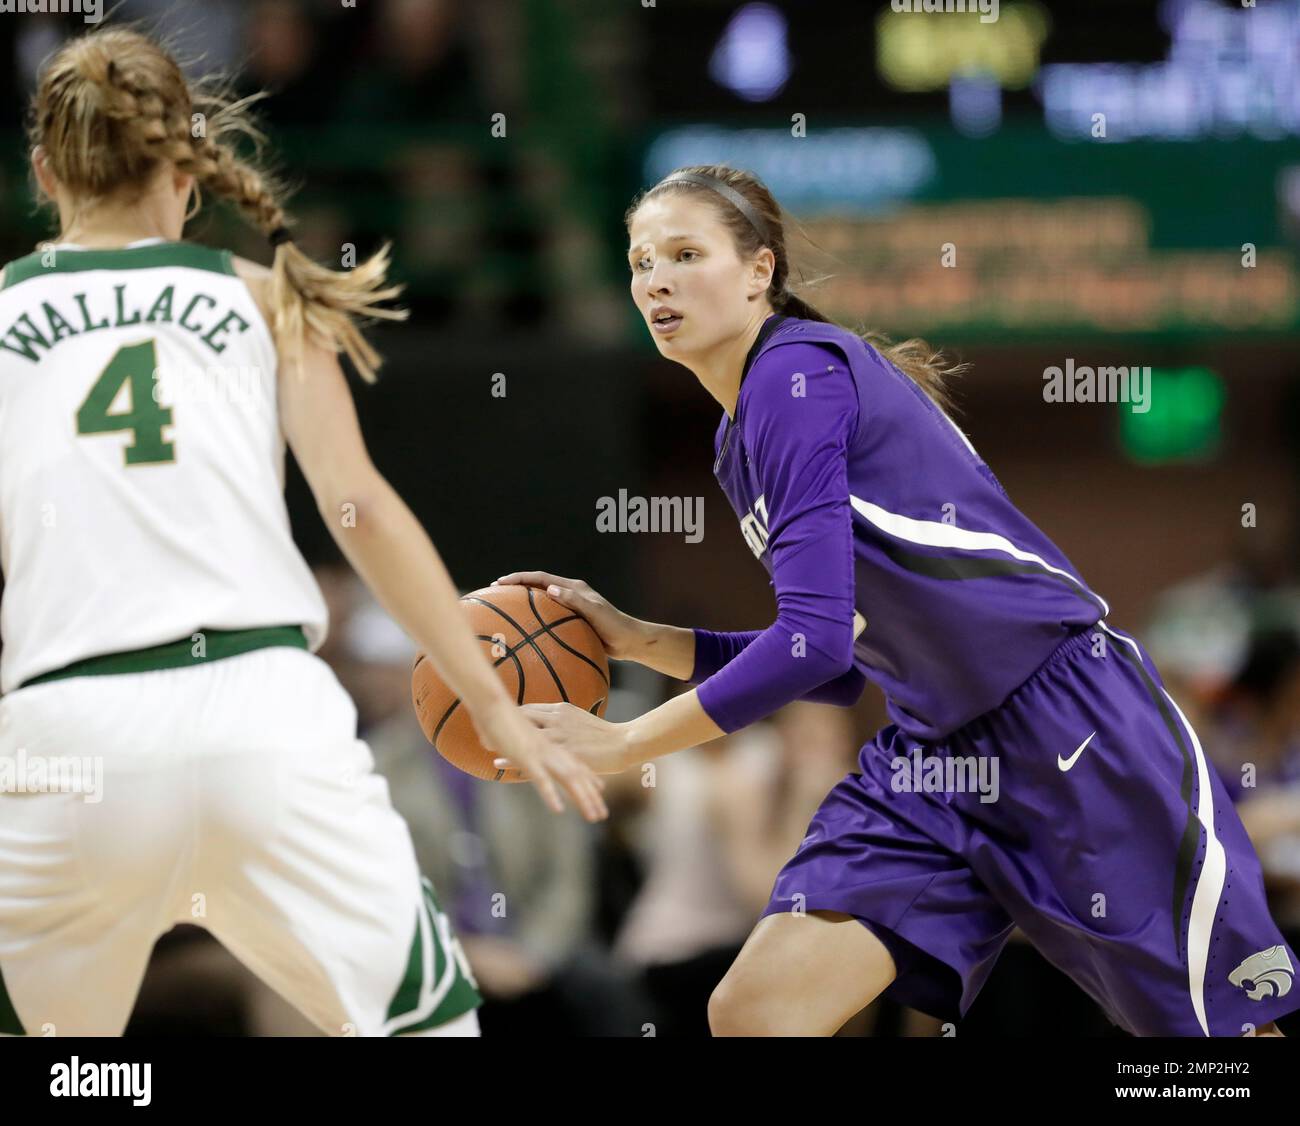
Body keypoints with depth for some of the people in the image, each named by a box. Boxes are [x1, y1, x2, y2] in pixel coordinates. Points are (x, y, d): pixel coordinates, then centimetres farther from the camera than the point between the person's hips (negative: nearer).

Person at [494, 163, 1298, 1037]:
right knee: (751, 1011, -8)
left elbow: (816, 641, -21)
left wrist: (619, 745, -15)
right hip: (933, 751, 8)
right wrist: (638, 640, 9)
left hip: (1070, 722, -8)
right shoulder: (739, 440, 14)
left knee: (1224, 1029, -4)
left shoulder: (797, 373, -13)